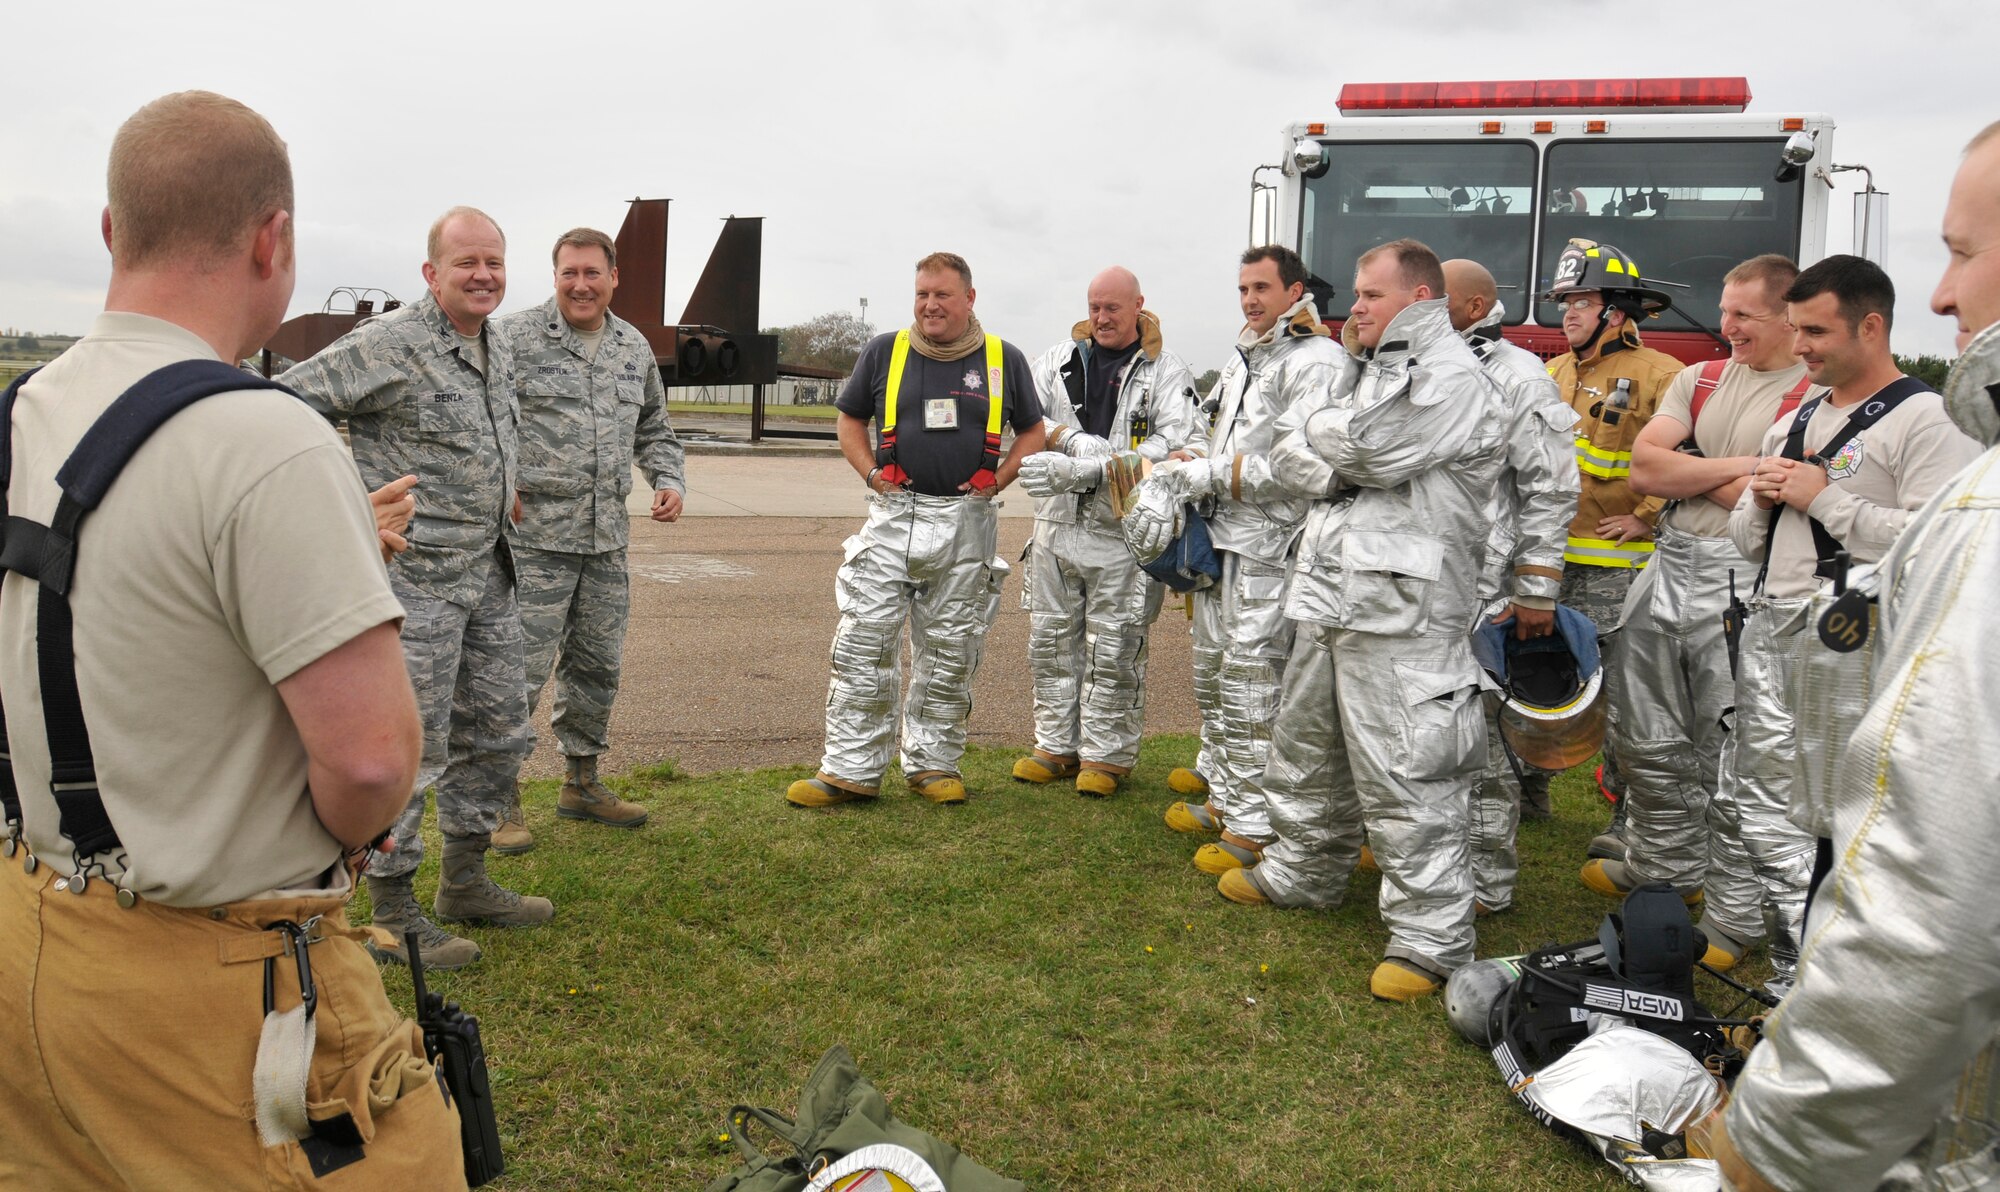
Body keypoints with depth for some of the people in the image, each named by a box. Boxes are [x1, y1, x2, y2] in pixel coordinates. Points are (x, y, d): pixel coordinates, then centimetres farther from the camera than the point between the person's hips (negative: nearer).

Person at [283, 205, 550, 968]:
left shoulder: (497, 351, 12)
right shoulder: (390, 344, -14)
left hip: (485, 574, 9)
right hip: (412, 576, -9)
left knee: (498, 732, 16)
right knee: (407, 748, -1)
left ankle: (465, 883, 32)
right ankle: (393, 915, 14)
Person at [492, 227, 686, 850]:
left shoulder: (635, 347, 12)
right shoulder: (515, 338, -6)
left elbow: (653, 428, 22)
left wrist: (669, 479, 6)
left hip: (607, 540, 6)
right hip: (534, 536, -6)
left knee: (598, 665, 14)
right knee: (521, 669, -4)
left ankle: (582, 782, 31)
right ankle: (500, 799, 10)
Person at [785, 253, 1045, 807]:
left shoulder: (1003, 359, 5)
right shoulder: (884, 351, 5)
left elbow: (1033, 433, 14)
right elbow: (850, 422, 15)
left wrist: (996, 480, 0)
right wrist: (872, 474, -1)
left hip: (966, 522, 0)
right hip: (893, 516, 0)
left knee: (950, 652, 8)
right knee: (863, 643, -5)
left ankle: (933, 762, 21)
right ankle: (850, 769, 3)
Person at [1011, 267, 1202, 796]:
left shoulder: (1166, 372, -1)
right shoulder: (1060, 358, 11)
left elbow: (1174, 445, -15)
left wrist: (1085, 470, -24)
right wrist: (1071, 438, -18)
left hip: (1123, 530, -4)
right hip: (1057, 523, 5)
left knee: (1114, 649, 2)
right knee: (1051, 640, 11)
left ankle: (1107, 753, 14)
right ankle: (1057, 745, 24)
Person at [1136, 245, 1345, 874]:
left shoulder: (1315, 361, -11)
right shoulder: (1244, 358, 19)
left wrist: (1210, 474, -17)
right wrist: (1181, 468, 4)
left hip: (1269, 545, -10)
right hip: (1221, 538, 10)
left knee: (1250, 686, -7)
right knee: (1212, 671, 17)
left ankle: (1253, 826, 1)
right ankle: (1220, 791, 32)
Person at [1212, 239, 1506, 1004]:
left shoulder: (1451, 378, -9)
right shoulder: (1378, 372, 21)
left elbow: (1370, 450, -23)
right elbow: (1295, 460, 14)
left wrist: (1322, 437, -2)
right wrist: (1332, 463, -7)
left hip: (1403, 613, -10)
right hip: (1333, 596, 10)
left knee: (1404, 777, -7)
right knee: (1306, 749, 21)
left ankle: (1431, 938, 3)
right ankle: (1303, 873, 40)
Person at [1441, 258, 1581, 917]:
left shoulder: (1518, 379, -8)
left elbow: (1552, 492, -12)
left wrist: (1536, 592, -16)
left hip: (1483, 592, -8)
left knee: (1480, 735, -1)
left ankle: (1486, 881, 9)